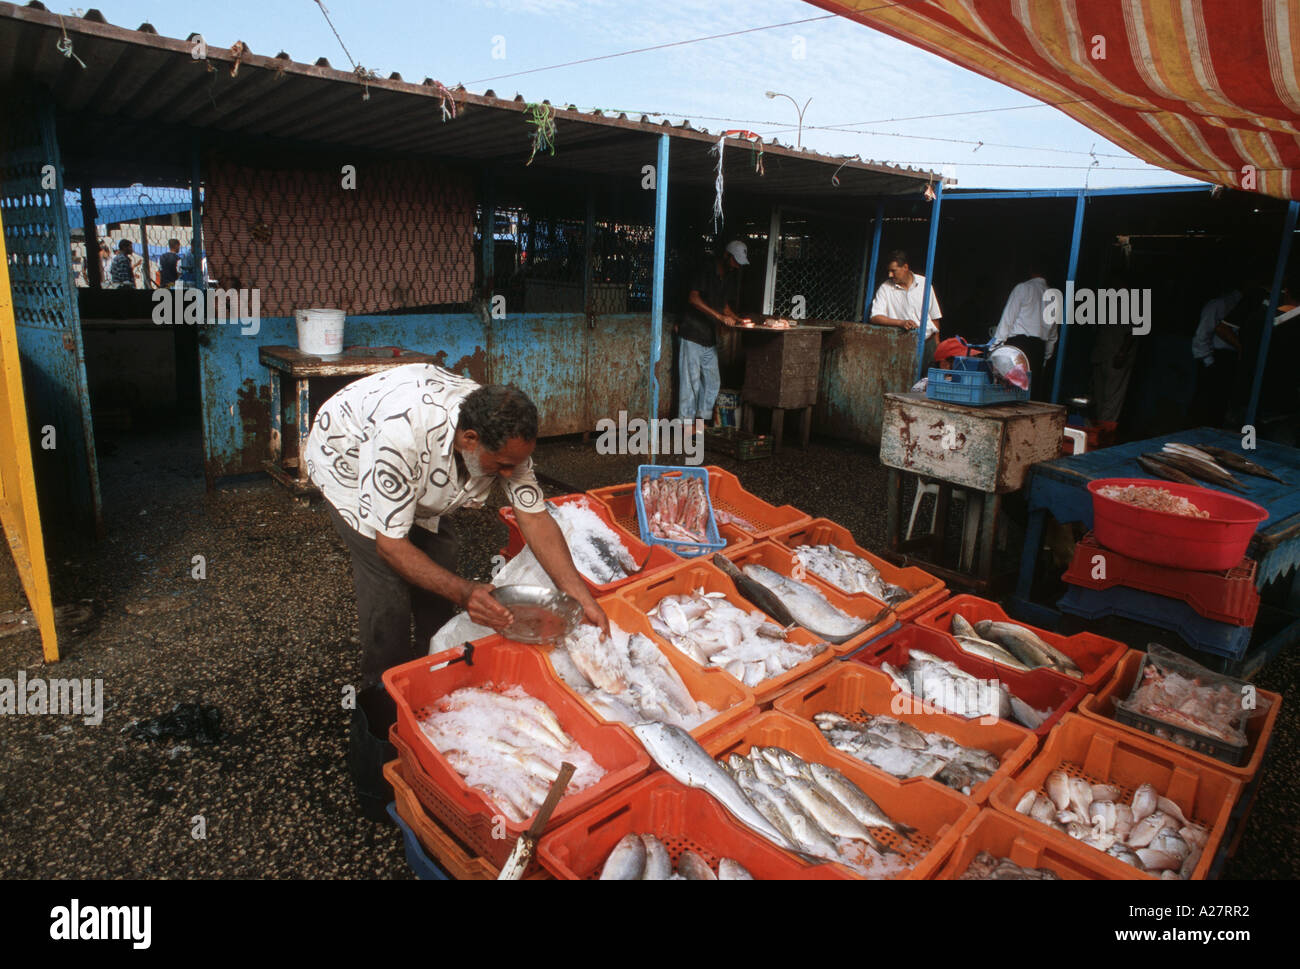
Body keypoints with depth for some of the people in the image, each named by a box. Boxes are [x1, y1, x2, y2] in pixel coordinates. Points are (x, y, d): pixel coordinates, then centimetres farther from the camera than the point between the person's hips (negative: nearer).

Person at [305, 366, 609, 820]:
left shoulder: (503, 435, -27)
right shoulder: (403, 435, -44)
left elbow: (535, 516, -21)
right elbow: (389, 543, -35)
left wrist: (580, 595, -29)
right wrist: (464, 591, -46)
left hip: (427, 478, 6)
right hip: (348, 463, -5)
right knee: (389, 600, -16)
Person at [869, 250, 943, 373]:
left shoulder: (924, 283, 5)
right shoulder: (885, 288, -3)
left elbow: (934, 315, 14)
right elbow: (875, 317, -12)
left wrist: (936, 340, 14)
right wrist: (901, 323, -24)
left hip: (927, 340, 2)